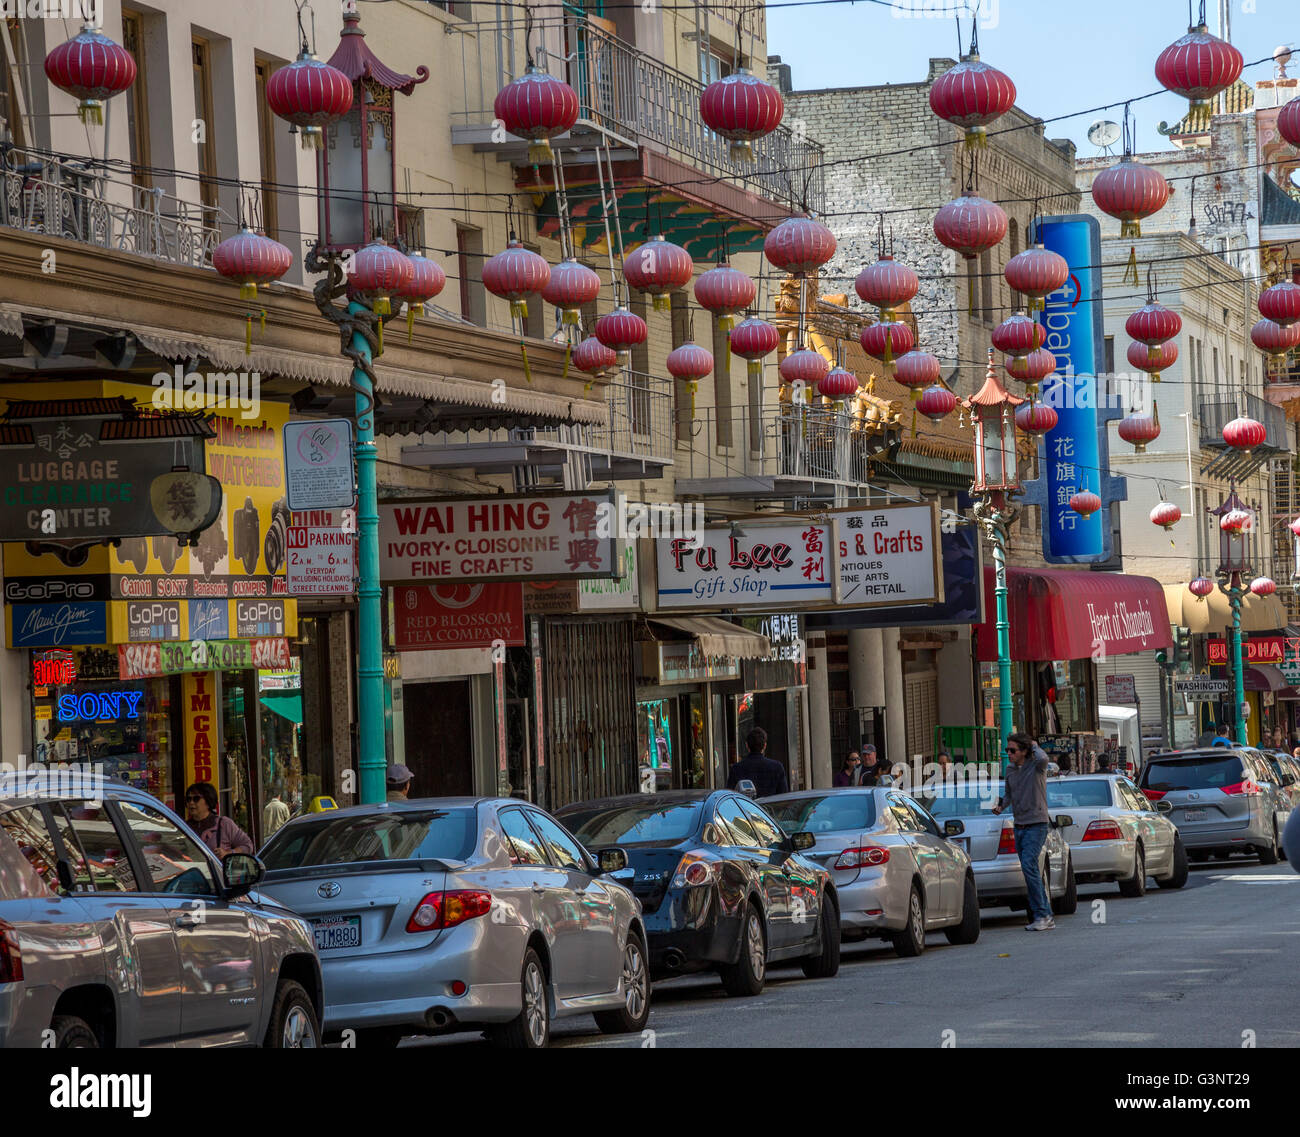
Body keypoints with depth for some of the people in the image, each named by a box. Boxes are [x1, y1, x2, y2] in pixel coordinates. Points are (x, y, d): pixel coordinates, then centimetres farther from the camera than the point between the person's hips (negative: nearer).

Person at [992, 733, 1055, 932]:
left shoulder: (1036, 766, -9)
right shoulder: (1010, 770, 10)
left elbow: (1043, 759, -34)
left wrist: (1034, 746, -13)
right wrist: (1001, 805, 3)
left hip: (1036, 825, -8)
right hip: (1019, 826, 8)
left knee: (1029, 865, -21)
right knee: (1031, 871, 8)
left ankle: (1041, 914, -18)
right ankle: (1046, 917, 13)